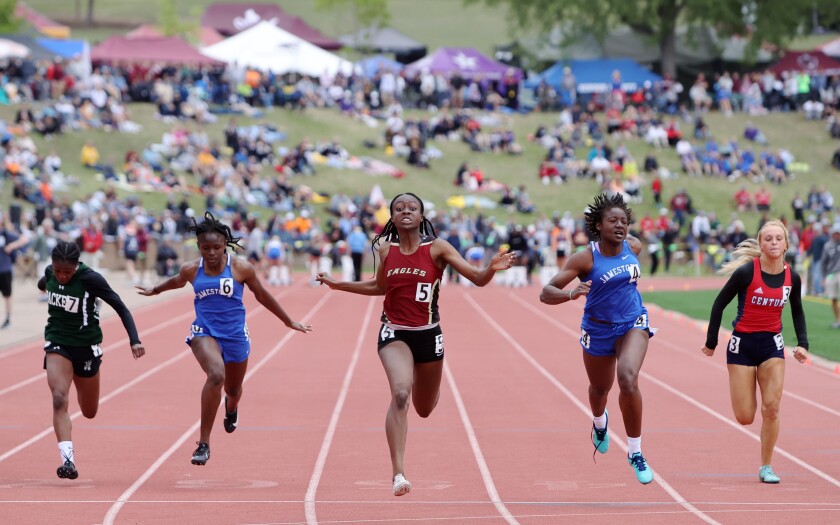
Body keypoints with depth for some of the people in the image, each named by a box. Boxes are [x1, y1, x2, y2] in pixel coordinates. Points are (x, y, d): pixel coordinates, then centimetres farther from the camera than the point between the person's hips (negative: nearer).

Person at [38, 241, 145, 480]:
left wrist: (135, 340, -29)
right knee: (59, 399, -23)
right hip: (57, 344, 1)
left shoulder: (90, 279, -21)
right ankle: (68, 460, -29)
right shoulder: (50, 273, -9)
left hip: (86, 346, -1)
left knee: (89, 412, 15)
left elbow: (121, 308, -20)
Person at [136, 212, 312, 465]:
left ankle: (231, 406, 63)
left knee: (233, 389, 19)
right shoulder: (191, 270, -5)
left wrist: (289, 322, 15)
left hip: (235, 334, 1)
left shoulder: (241, 267, -9)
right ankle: (204, 443, -25)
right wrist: (154, 290, 38)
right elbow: (176, 281, 20)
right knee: (215, 375, -30)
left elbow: (262, 295, 6)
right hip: (204, 332, -1)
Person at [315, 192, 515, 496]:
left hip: (428, 334, 0)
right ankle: (398, 474, -27)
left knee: (424, 410, 15)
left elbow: (477, 279, -12)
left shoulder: (436, 248, -8)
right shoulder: (386, 250, 0)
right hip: (394, 333, 0)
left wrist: (492, 268, -34)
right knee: (400, 394, -26)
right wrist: (337, 285, 18)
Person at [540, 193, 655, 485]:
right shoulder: (585, 258, -22)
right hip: (598, 329, -1)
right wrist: (570, 293, -45)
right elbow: (546, 293, -26)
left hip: (633, 323, 1)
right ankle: (599, 421, 61)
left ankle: (635, 452, -13)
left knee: (628, 379, -25)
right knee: (600, 389, 21)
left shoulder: (633, 247, -9)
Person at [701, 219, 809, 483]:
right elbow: (719, 304, -6)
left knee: (772, 408, -9)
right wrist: (711, 342, -3)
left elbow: (797, 312, 14)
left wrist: (803, 343, 2)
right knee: (745, 417, -2)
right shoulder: (746, 272, -16)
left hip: (772, 345, 3)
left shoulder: (792, 278, -3)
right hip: (742, 345, -3)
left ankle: (766, 467, 5)